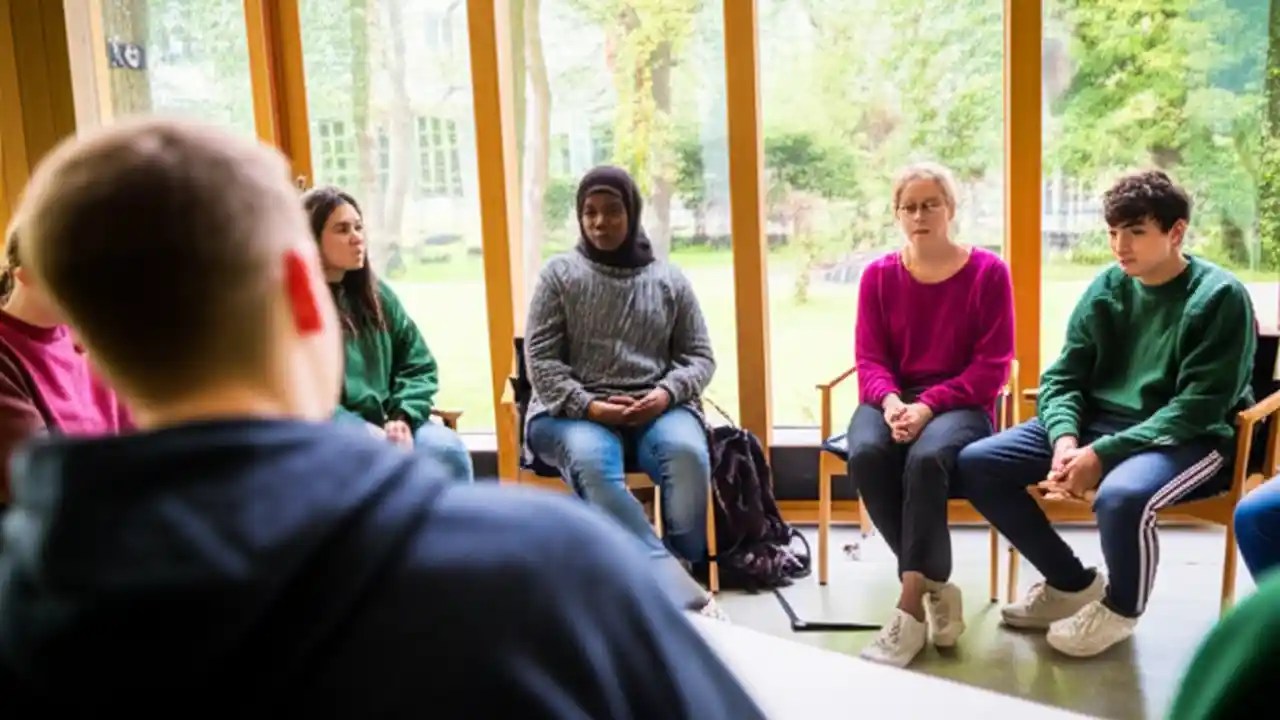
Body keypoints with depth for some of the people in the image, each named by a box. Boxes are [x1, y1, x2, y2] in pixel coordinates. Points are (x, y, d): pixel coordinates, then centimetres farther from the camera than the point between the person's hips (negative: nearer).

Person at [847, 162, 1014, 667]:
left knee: (927, 458, -36)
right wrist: (891, 401, -20)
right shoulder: (878, 275, 8)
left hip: (961, 403, -2)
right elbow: (869, 360, 3)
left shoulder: (988, 271, 0)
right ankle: (935, 588, -17)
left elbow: (992, 365, -5)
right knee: (865, 455, -32)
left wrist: (930, 405, -20)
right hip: (893, 399, 3)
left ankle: (910, 608, -27)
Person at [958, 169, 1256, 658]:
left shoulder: (1219, 297, -12)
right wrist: (1065, 437, -17)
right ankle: (1072, 583, 11)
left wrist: (1102, 455, -26)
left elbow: (1197, 409, -19)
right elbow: (1062, 377, 5)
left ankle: (1119, 609, -4)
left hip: (1190, 440, -6)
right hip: (1099, 423, 6)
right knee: (975, 464, -7)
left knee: (1120, 496, -40)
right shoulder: (1106, 288, 4)